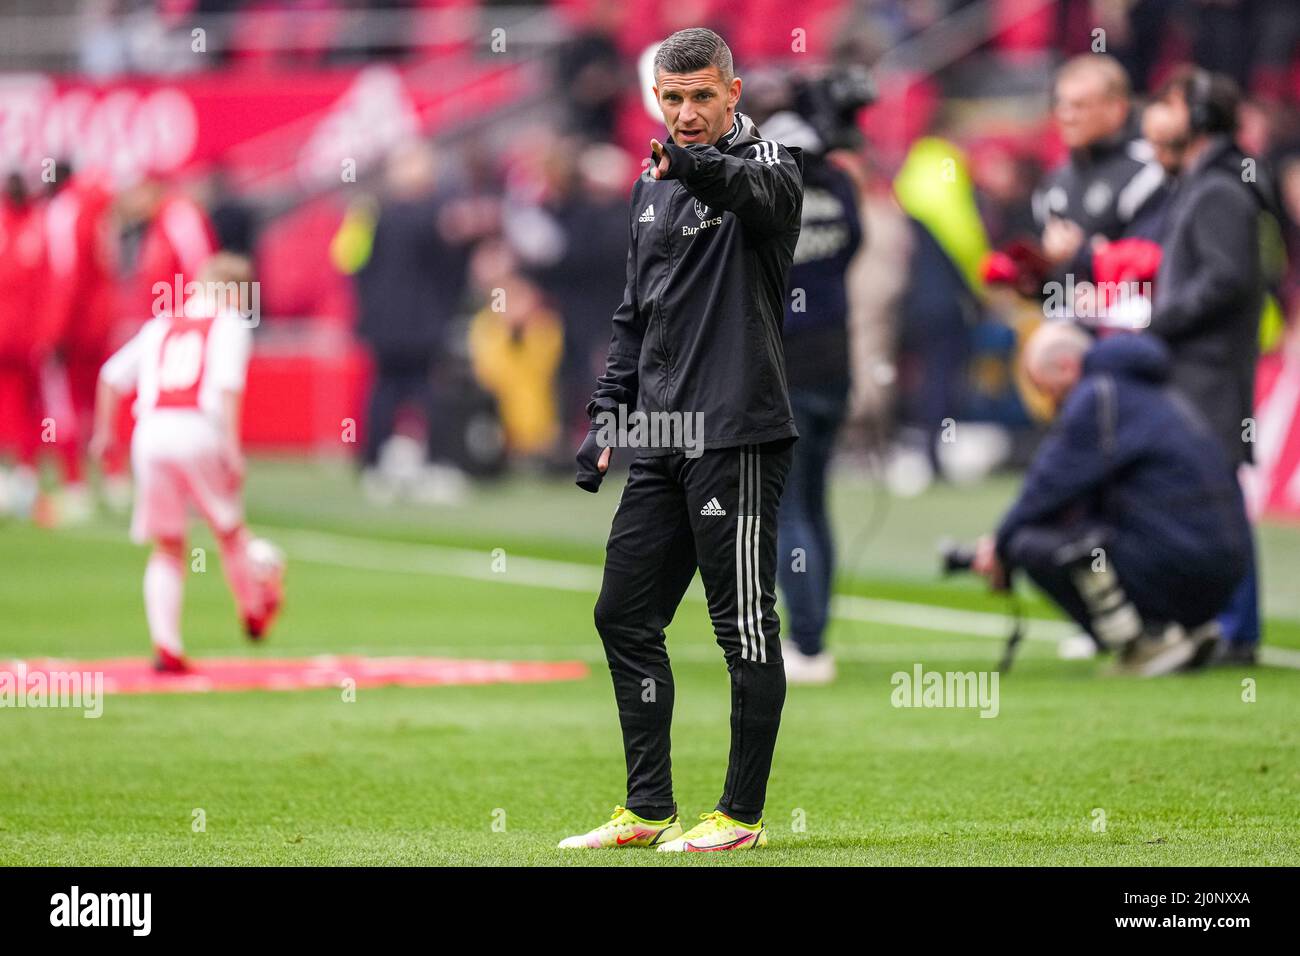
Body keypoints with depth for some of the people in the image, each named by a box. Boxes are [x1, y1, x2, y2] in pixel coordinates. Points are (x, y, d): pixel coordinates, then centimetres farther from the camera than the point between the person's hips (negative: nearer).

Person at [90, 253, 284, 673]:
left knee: (168, 548, 8)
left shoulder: (162, 325, 21)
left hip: (149, 434, 3)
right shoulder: (230, 324, 8)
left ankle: (165, 645, -4)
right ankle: (255, 611, 37)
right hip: (199, 434, -3)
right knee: (229, 529, 19)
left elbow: (113, 375, 16)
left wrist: (104, 432, 26)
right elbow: (228, 385, -8)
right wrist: (232, 447, -13)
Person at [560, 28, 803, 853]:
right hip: (661, 444, 8)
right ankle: (649, 809, 17)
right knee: (624, 616, 10)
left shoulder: (765, 163, -5)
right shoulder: (653, 187, 17)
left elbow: (764, 195, -32)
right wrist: (607, 416, 17)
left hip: (737, 437, -8)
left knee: (746, 629, -3)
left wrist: (701, 166, -52)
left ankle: (742, 815, 3)